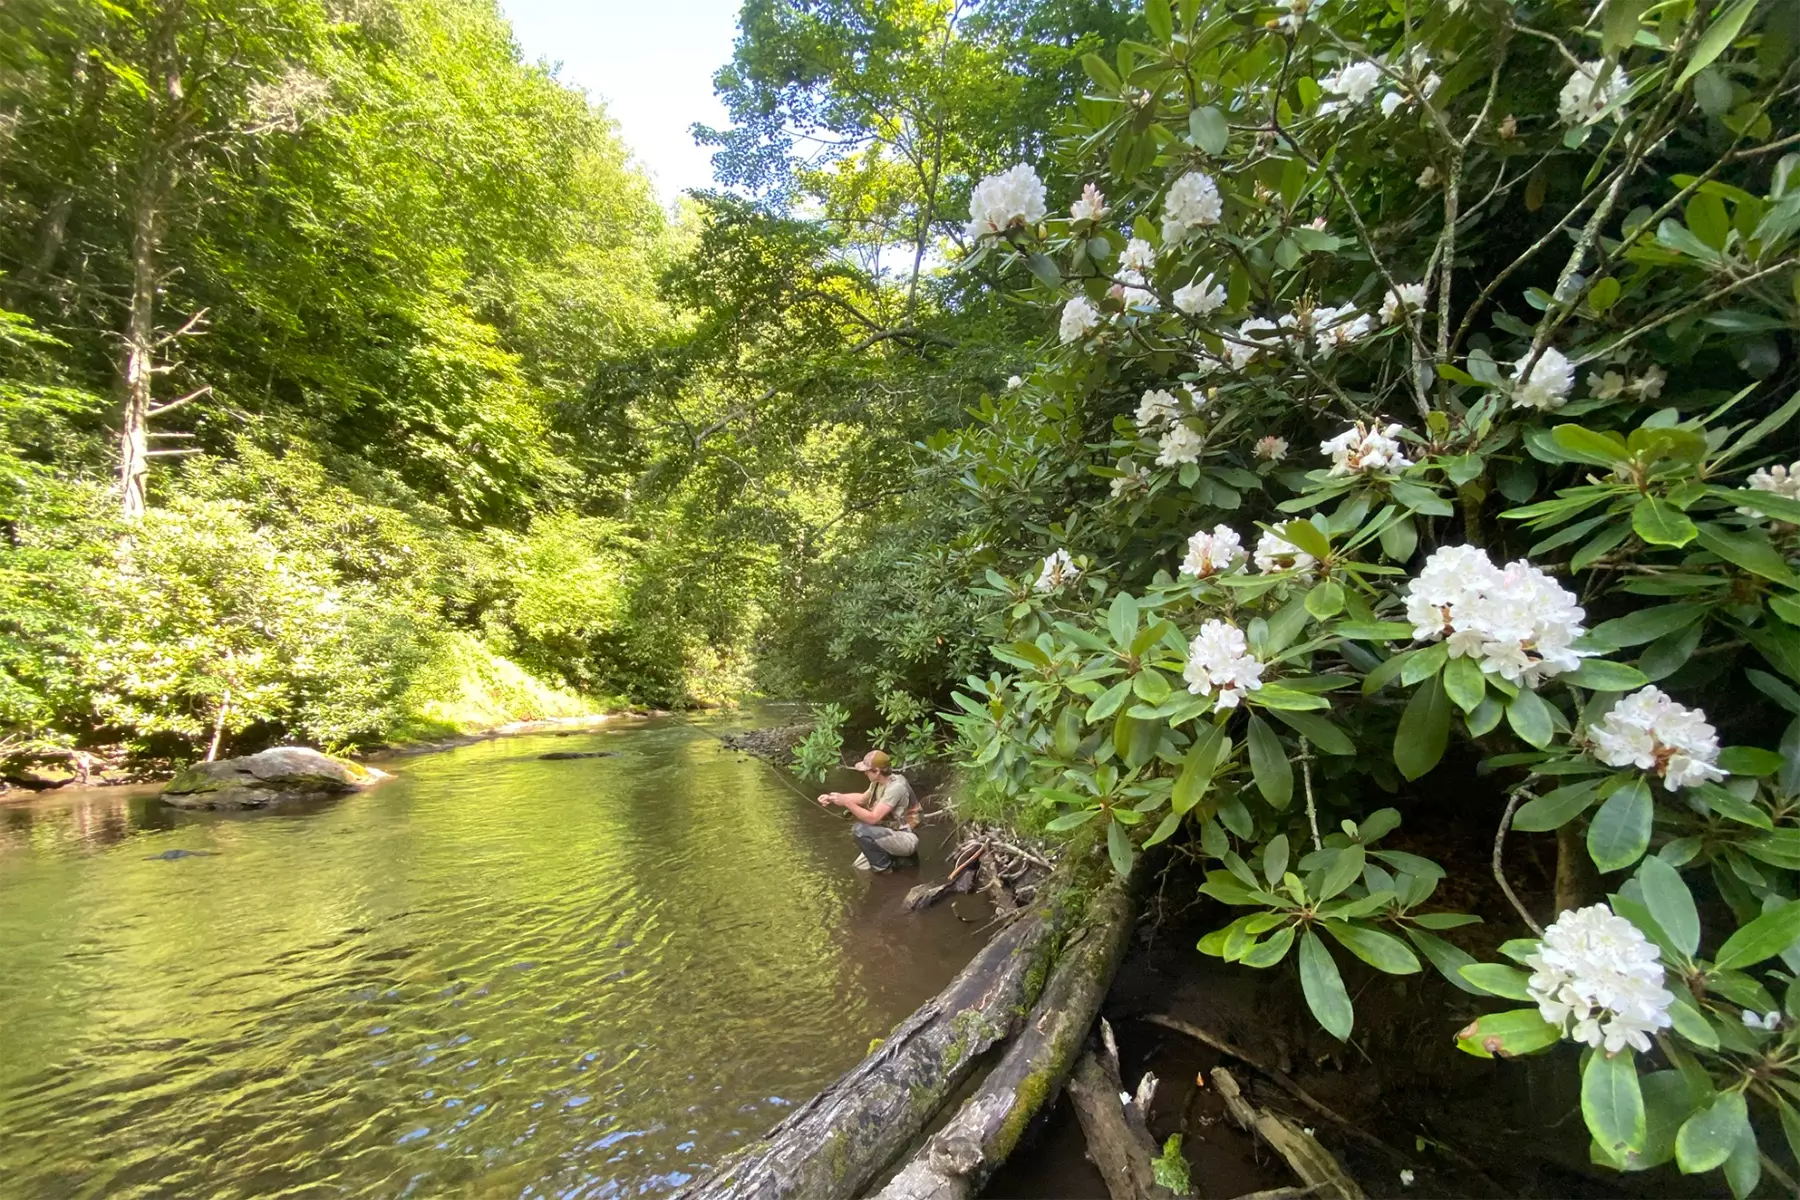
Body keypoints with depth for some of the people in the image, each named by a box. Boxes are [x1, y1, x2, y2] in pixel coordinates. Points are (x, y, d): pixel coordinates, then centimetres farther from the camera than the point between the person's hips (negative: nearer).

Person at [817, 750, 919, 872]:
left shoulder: (895, 787, -28)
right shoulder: (879, 781, -1)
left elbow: (873, 819, -30)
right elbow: (862, 798, 18)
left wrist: (847, 802, -26)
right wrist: (832, 797, 8)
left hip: (906, 839, -9)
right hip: (894, 833, 9)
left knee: (860, 830, -25)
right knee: (860, 865, 14)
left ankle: (883, 866, -6)